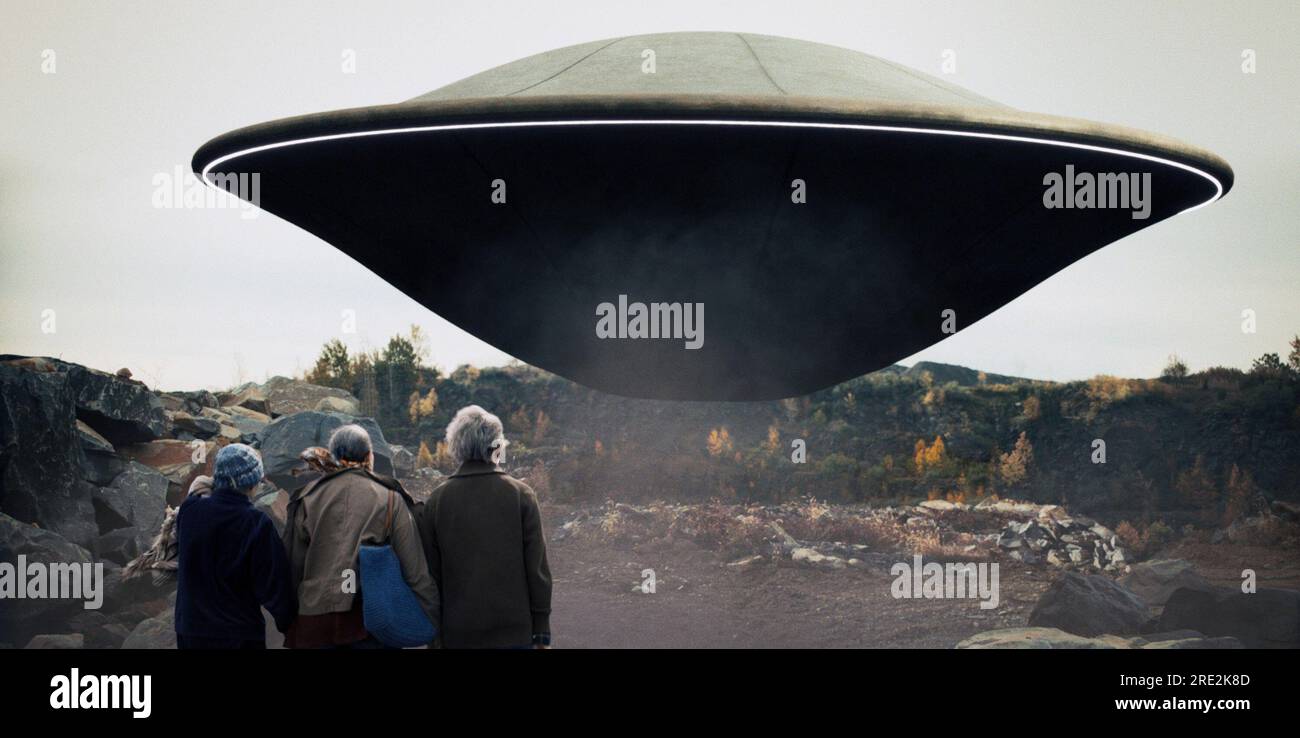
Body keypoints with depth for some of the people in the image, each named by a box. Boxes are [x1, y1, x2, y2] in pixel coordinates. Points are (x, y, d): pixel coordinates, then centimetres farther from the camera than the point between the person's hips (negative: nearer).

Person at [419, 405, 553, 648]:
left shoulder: (436, 501, 1)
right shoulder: (521, 494, -3)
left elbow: (430, 572, 3)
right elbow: (537, 567, -3)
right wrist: (541, 631, 3)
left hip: (458, 634, 1)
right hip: (516, 631, -1)